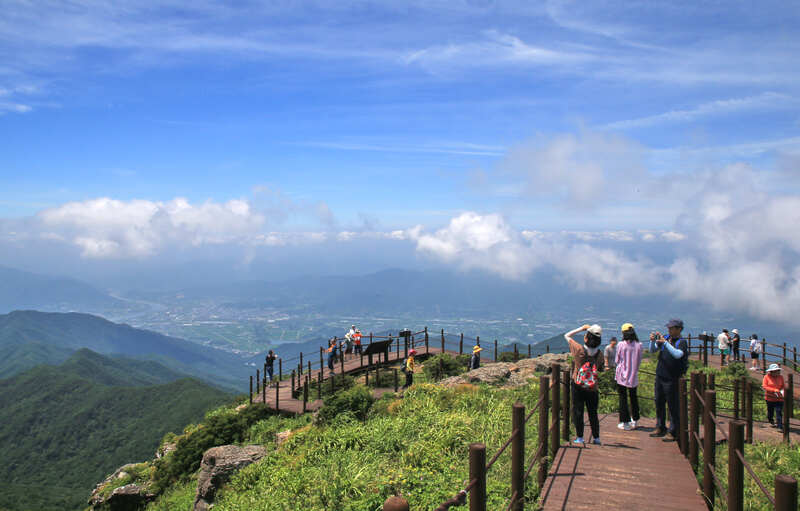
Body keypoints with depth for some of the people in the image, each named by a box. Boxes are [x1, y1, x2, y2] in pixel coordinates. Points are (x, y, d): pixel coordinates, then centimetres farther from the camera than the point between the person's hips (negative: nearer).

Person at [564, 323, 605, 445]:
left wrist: (581, 328, 2)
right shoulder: (599, 354, -6)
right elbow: (601, 369, 5)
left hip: (578, 386, -2)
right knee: (593, 413, 13)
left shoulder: (579, 350, -13)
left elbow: (567, 335, 0)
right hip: (592, 388, 2)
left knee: (578, 411, 6)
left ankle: (580, 438, 9)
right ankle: (596, 438, 19)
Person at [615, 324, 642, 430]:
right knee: (633, 397, 17)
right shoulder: (639, 345, -6)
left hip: (622, 375, -3)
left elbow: (617, 361, -3)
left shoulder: (621, 345, -13)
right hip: (633, 376, 3)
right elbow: (639, 361, 3)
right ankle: (634, 421, 24)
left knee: (623, 398, 5)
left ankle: (625, 422, 4)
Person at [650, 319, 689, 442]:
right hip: (660, 376, 7)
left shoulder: (682, 342, -10)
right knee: (659, 404, 15)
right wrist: (652, 341, -9)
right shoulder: (665, 338, 7)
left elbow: (678, 355, -28)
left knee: (673, 406, 0)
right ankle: (660, 428, 28)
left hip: (672, 379, -7)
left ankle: (673, 433, 8)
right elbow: (652, 350, 9)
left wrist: (665, 343, -33)